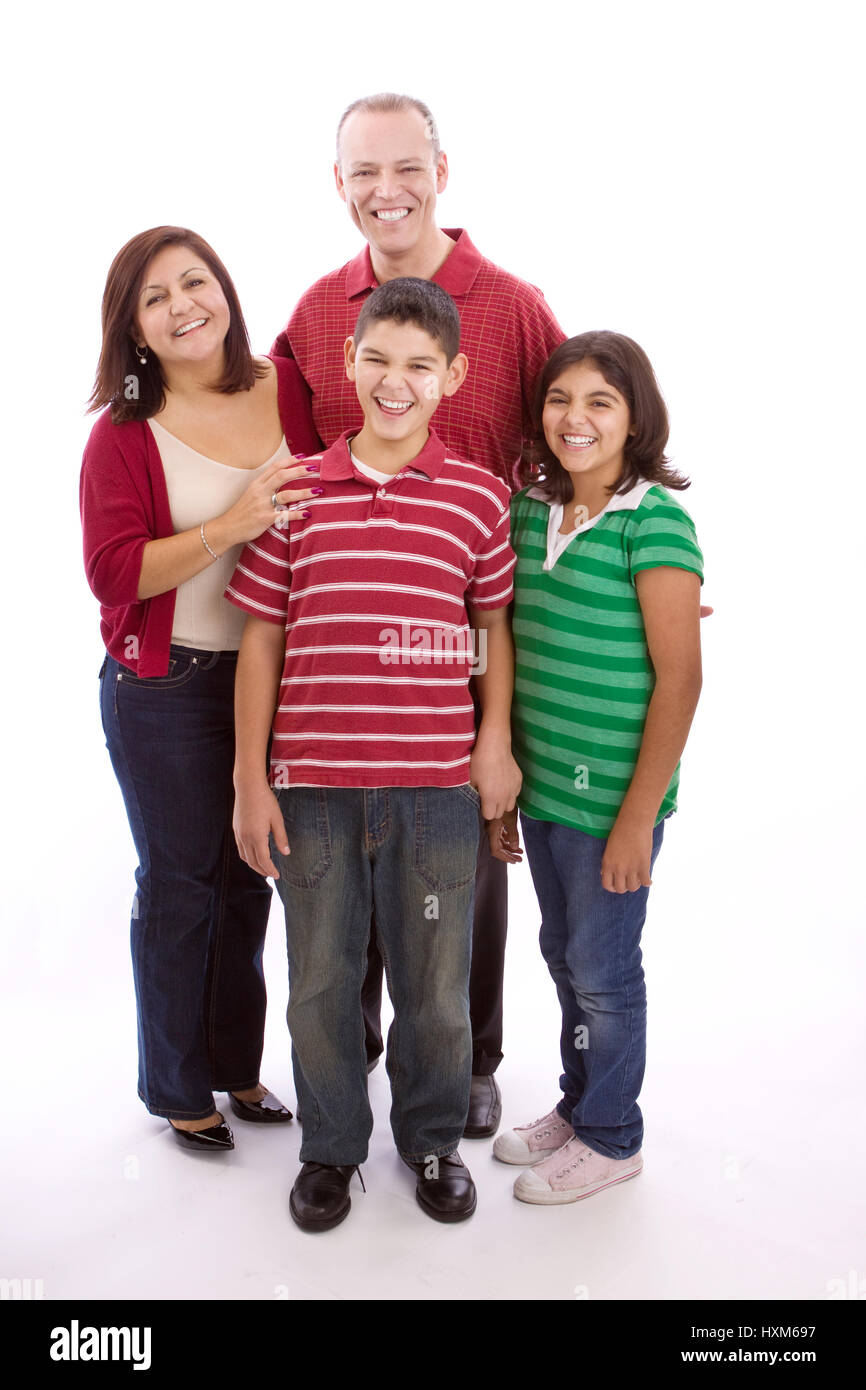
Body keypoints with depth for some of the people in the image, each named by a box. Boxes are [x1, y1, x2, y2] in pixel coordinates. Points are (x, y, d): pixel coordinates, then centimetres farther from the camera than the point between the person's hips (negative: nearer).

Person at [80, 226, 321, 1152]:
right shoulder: (124, 433, -8)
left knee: (250, 875, 14)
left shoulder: (287, 388, 1)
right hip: (164, 688, -3)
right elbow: (112, 571, -16)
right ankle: (176, 1089, 28)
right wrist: (230, 527, -26)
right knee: (180, 883, 7)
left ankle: (237, 1065, 36)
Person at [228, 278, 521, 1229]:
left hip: (436, 786, 0)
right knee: (320, 981, 14)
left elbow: (497, 624, 11)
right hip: (311, 784, 1)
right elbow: (260, 639, 2)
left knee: (435, 982, 14)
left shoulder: (479, 497, 0)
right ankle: (330, 1145, 38)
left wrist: (496, 743, 3)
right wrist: (249, 780, 0)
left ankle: (432, 1138, 39)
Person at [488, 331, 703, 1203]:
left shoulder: (655, 520, -13)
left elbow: (678, 679, -14)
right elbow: (516, 657, 10)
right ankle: (576, 1106, 41)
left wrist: (637, 817, -15)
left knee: (602, 970, 9)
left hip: (613, 796, -6)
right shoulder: (529, 510, 6)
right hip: (544, 785, 6)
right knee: (564, 957, 20)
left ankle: (610, 1139, 31)